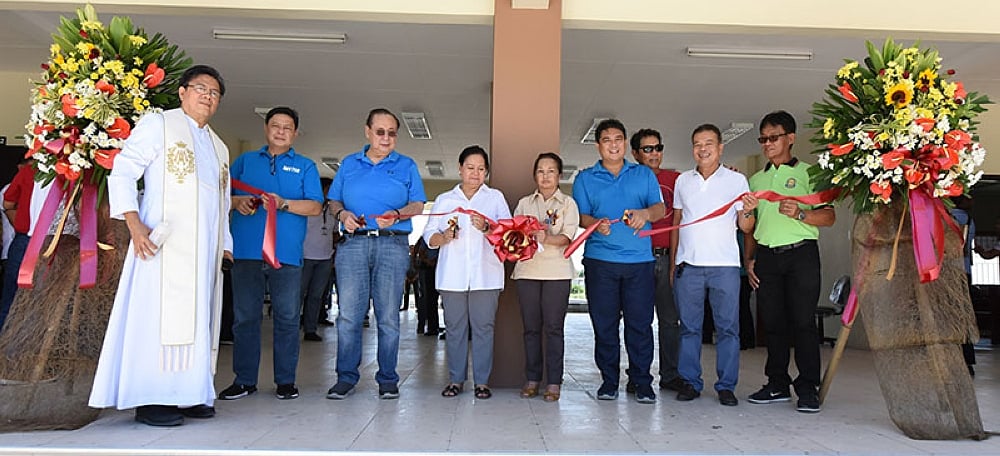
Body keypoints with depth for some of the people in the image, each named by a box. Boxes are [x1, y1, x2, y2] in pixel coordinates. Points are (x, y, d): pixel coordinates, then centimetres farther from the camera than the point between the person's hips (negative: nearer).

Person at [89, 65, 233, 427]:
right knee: (160, 312, -9)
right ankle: (149, 400, -3)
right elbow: (122, 173, -4)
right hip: (164, 241, -6)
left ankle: (188, 394, 11)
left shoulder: (219, 147, 24)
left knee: (199, 315, 5)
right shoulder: (158, 124, 5)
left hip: (206, 248, 6)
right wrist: (134, 224, -15)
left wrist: (225, 246, 18)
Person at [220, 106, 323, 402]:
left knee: (287, 318, 1)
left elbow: (316, 207, 1)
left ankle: (285, 380, 11)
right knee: (245, 317, 4)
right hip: (247, 251, 1)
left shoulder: (305, 166, 14)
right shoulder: (245, 161, 19)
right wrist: (237, 201, -7)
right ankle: (244, 380, 14)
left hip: (287, 253, -1)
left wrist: (284, 204, -14)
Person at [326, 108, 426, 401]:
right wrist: (342, 214, -5)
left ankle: (388, 379, 8)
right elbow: (333, 200, 17)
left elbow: (418, 205, 7)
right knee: (348, 314, -3)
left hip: (393, 246, -1)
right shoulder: (349, 164, 18)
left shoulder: (406, 166, 14)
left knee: (388, 316, 0)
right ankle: (346, 376, 7)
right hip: (353, 244, 1)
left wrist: (396, 215, -12)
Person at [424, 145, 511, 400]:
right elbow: (429, 236, 8)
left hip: (485, 274, -1)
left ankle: (482, 381, 8)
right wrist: (445, 237, -12)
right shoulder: (445, 200, 16)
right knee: (455, 327, 4)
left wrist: (487, 228, -17)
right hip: (452, 274, 1)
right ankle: (456, 379, 14)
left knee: (483, 326, -1)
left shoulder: (495, 197, 13)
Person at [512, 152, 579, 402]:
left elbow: (568, 236, -5)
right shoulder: (524, 203, 17)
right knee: (531, 327, 3)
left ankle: (554, 382, 2)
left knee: (553, 327, -4)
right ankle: (532, 379, 13)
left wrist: (547, 239, -24)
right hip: (527, 269, 2)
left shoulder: (568, 203, 9)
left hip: (556, 271, -2)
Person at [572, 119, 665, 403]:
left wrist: (646, 213, -20)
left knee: (640, 321, -1)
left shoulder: (644, 175, 15)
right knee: (604, 322, 2)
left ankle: (642, 382, 9)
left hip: (639, 259, 0)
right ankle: (609, 380, 14)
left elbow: (660, 208, 4)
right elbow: (581, 216, 5)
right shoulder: (585, 179, 13)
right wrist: (596, 224, -19)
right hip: (600, 260, 0)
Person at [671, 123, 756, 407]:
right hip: (688, 264, 2)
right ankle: (690, 382, 13)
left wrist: (747, 212, -18)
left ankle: (726, 385, 9)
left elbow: (745, 227, 5)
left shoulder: (736, 180, 6)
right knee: (689, 327, 4)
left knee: (728, 327, 0)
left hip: (725, 265, -2)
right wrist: (673, 262, 12)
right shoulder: (683, 181, 14)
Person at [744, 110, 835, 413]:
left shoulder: (807, 173, 5)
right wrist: (748, 258, 11)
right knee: (772, 321, 5)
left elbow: (829, 216, -2)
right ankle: (777, 385, 15)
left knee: (803, 321, -5)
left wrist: (800, 214, -20)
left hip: (800, 253, -4)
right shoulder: (756, 179, 19)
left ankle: (808, 388, 2)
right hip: (766, 255, 4)